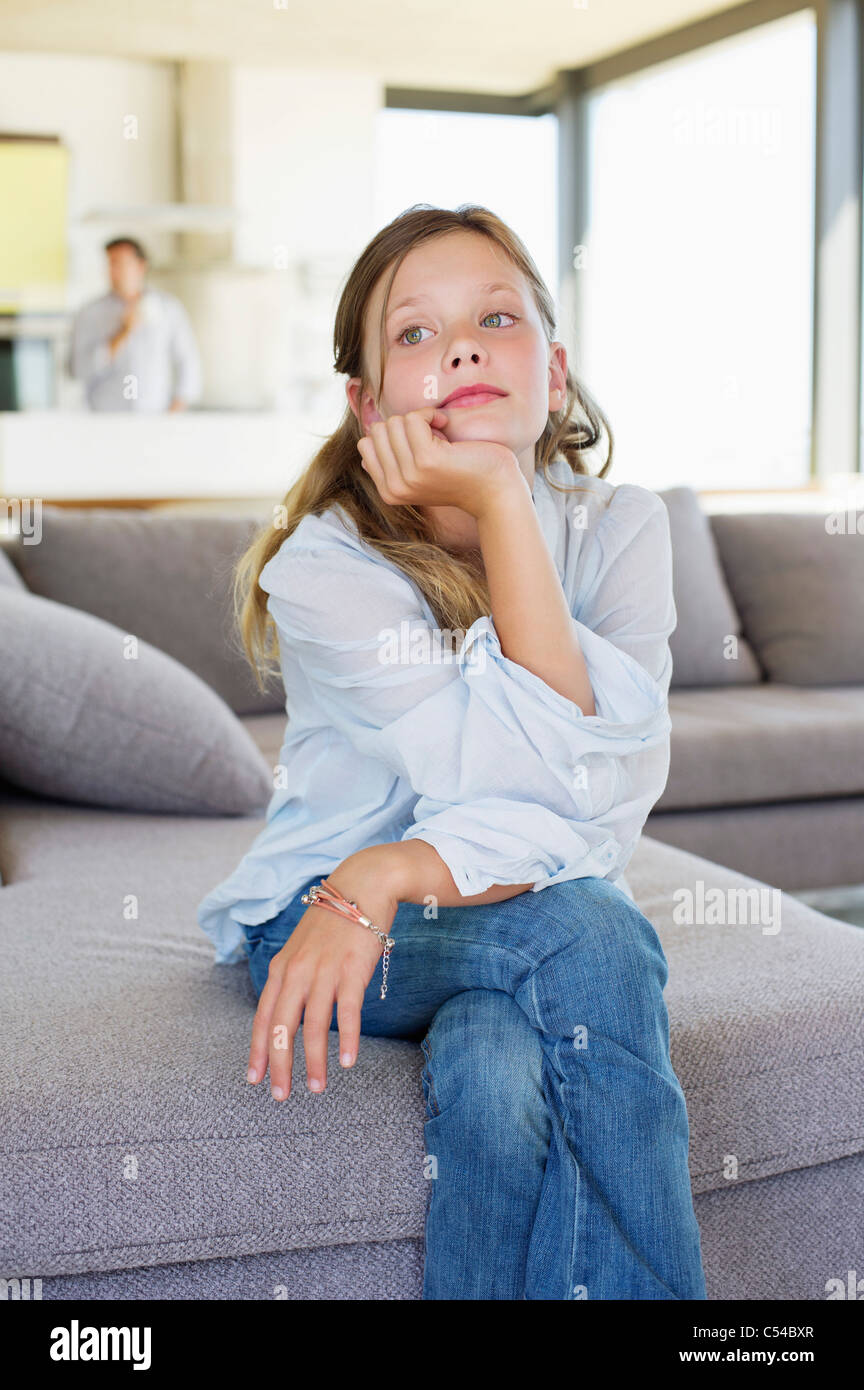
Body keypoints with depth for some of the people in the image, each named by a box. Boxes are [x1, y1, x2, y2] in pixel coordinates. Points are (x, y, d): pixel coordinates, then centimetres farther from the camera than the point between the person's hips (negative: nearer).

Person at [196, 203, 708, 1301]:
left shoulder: (619, 530, -9)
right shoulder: (322, 567, -18)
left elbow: (604, 818, -21)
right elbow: (535, 785, -30)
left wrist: (387, 877, -31)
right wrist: (500, 501, -31)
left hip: (529, 902, 2)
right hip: (325, 912, -2)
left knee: (499, 1072, -33)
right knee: (587, 935, -31)